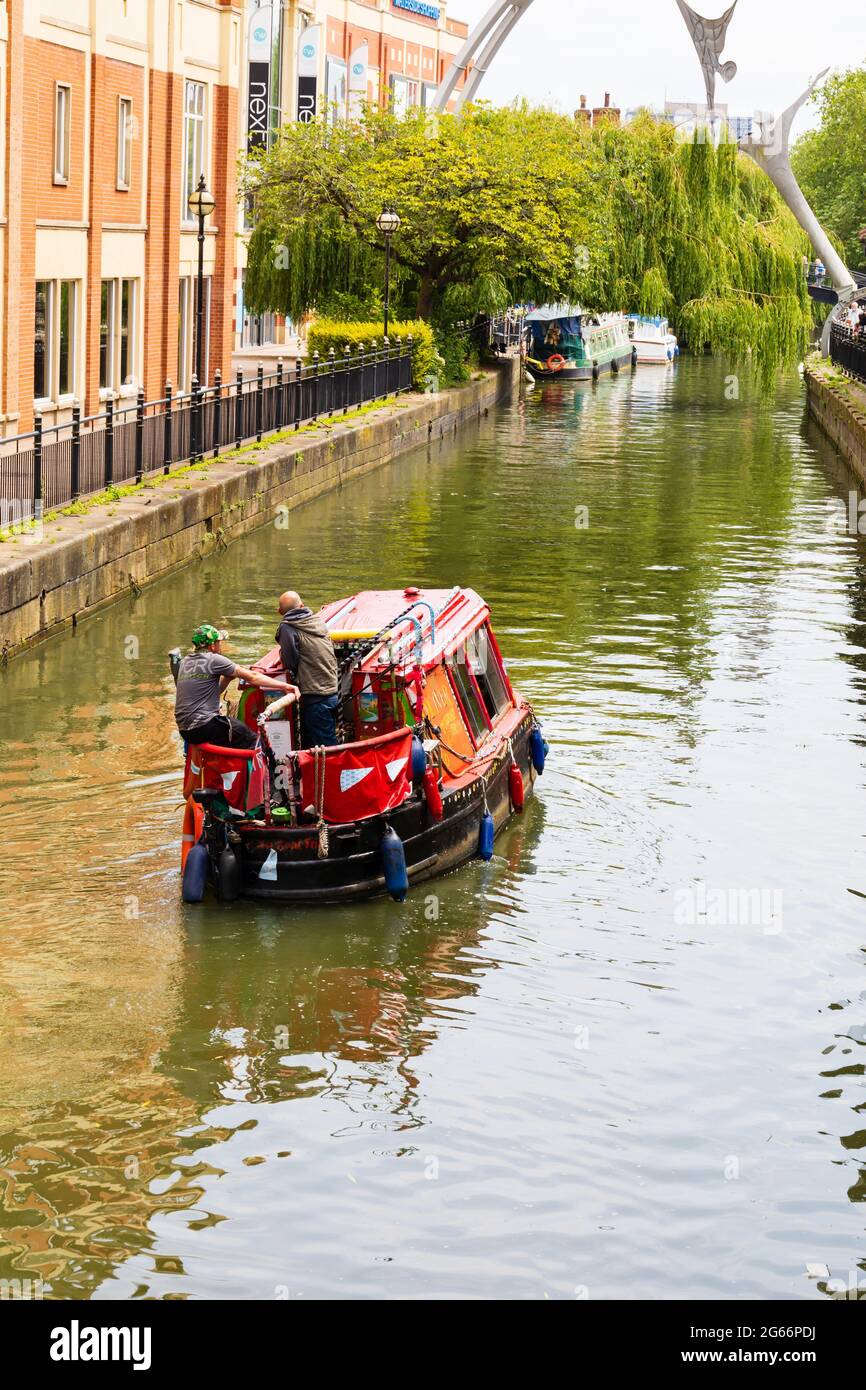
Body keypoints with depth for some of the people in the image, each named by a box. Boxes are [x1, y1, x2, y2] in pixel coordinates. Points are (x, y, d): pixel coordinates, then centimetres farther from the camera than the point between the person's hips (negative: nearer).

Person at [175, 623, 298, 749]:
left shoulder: (185, 662, 15)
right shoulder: (213, 659, -8)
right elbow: (252, 677, -8)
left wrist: (228, 677, 9)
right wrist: (284, 685, -4)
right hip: (203, 727, -8)